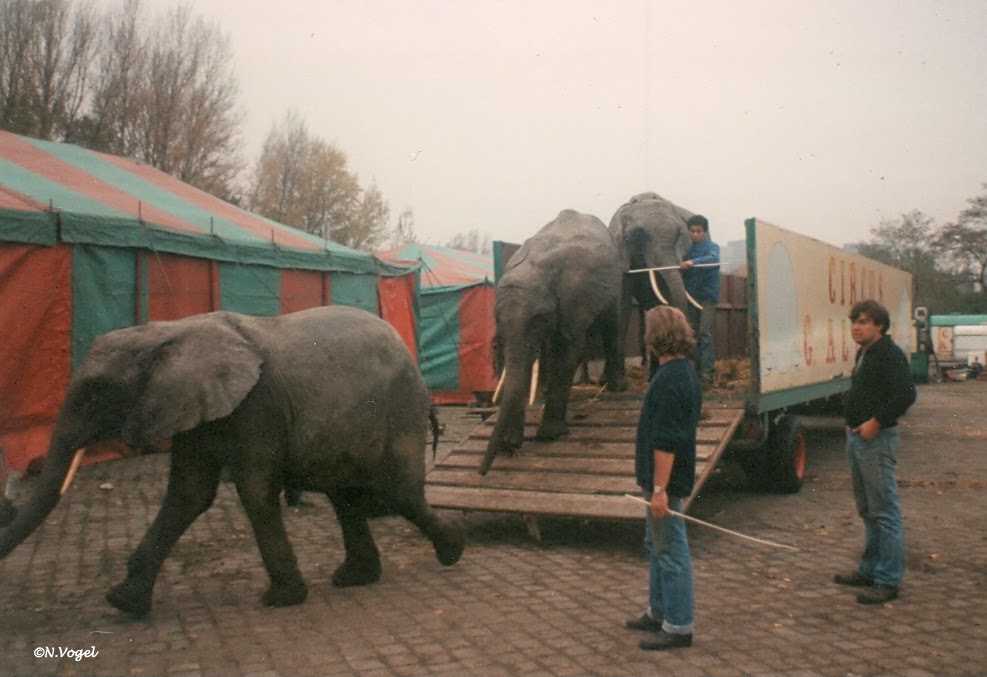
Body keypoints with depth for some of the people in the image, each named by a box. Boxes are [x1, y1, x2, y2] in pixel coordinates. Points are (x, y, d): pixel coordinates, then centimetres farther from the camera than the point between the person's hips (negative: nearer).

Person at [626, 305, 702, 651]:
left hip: (666, 479, -11)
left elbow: (665, 442, -26)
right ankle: (659, 612, 33)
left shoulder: (669, 380, -23)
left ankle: (678, 626, 8)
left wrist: (659, 489, -25)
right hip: (664, 477, 11)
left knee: (670, 550, -1)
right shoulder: (685, 372, 10)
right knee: (656, 545, 20)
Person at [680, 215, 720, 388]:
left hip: (708, 295, -6)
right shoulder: (689, 250, 13)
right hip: (693, 296, 6)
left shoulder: (712, 246, -5)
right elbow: (685, 273, 16)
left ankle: (706, 372, -19)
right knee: (696, 335, 8)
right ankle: (699, 368, 14)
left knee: (704, 333, -16)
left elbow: (713, 258, -27)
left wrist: (693, 262, -41)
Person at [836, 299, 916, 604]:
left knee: (885, 512, -6)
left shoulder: (890, 354, -14)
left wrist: (876, 422, -20)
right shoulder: (864, 354, 17)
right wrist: (854, 425, 13)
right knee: (867, 510, 17)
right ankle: (869, 570, 28)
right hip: (857, 438, 10)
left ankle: (888, 581, -1)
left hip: (877, 439, -10)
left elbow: (906, 394, -25)